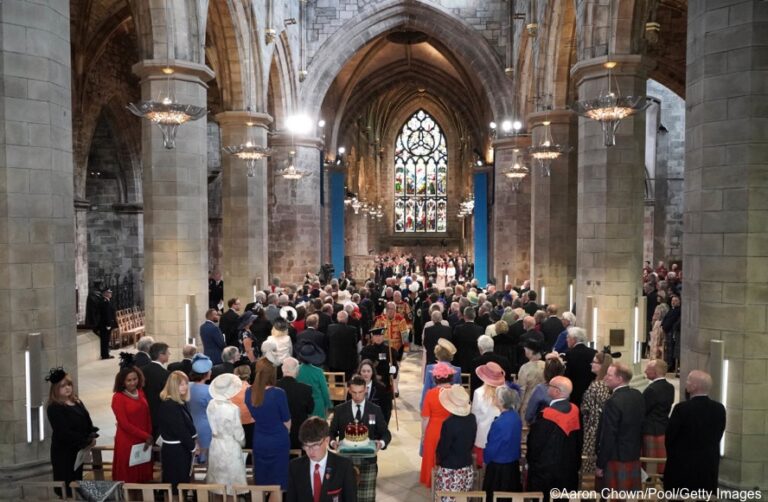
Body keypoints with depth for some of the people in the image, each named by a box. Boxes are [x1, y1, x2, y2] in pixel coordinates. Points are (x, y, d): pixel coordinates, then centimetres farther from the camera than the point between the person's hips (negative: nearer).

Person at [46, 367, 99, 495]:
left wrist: (91, 437, -9)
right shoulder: (54, 408, -15)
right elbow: (63, 432, -21)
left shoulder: (77, 402, 9)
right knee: (66, 488, -1)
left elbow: (87, 422, 10)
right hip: (63, 453, -7)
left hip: (78, 451, 7)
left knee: (77, 484, 16)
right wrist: (86, 442, -16)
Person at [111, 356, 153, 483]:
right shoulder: (118, 398, -12)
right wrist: (145, 436, -12)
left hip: (143, 441, 6)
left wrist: (149, 436, 0)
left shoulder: (140, 393, 6)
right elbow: (124, 424, -15)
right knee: (128, 478, 4)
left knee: (143, 476, 12)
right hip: (127, 442, -6)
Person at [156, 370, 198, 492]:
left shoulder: (180, 402, 7)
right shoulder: (168, 405, -22)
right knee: (178, 484, 2)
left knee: (182, 481, 18)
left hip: (182, 447, 9)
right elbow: (179, 429, -21)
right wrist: (192, 446, -12)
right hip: (175, 450, -9)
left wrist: (194, 441, 4)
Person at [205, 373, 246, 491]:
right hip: (230, 446, -6)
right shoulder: (232, 408, -26)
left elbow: (212, 425, 3)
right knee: (232, 478, 9)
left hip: (215, 444, 6)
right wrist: (242, 442, 3)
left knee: (217, 477, 20)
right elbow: (237, 430, -15)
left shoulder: (211, 405, -9)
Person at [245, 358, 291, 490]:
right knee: (278, 481, 10)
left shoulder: (249, 393, -9)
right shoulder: (278, 393, -22)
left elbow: (254, 415, 6)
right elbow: (287, 421, -9)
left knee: (261, 481, 17)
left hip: (259, 442, 4)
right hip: (278, 442, -4)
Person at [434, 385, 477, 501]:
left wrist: (439, 460, 5)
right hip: (467, 467, 6)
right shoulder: (472, 418, -6)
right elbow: (472, 442, 8)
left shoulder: (449, 423, -26)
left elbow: (442, 449, -15)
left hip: (450, 469, -6)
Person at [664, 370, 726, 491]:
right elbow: (717, 438, 5)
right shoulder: (719, 409, -3)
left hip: (682, 467, -5)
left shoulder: (682, 408, -18)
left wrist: (673, 457, 11)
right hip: (709, 467, 5)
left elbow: (669, 437, -8)